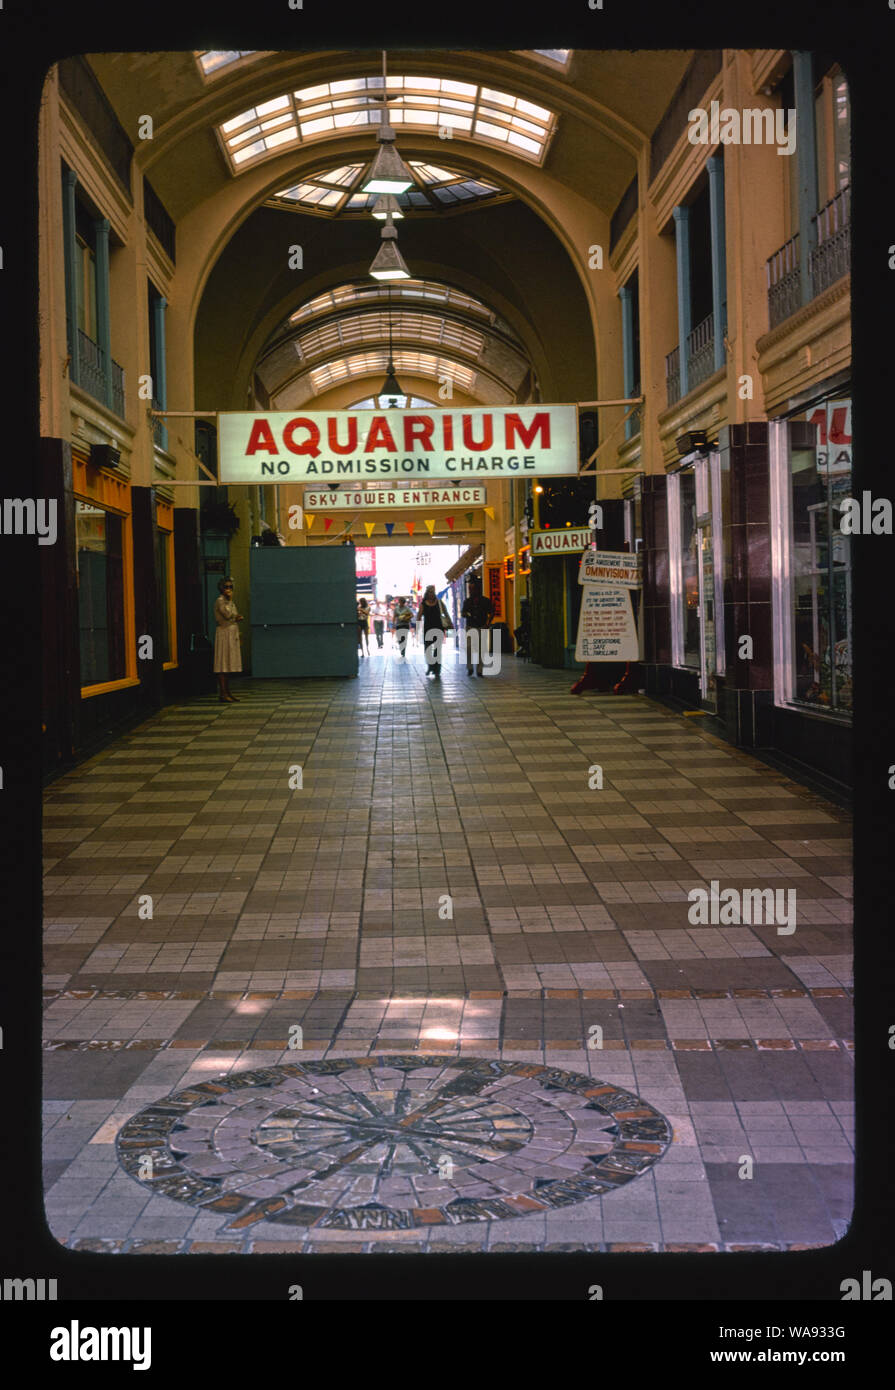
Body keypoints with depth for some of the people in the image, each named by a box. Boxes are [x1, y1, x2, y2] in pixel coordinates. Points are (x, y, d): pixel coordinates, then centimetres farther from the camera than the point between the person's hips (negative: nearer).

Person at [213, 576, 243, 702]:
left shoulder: (229, 602, 18)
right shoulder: (220, 601, -10)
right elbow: (227, 614, -21)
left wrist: (237, 617, 1)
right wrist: (230, 599, -11)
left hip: (232, 634, 9)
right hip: (224, 633, -9)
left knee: (228, 665, 10)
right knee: (223, 664, -10)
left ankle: (227, 693, 13)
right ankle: (223, 694, -12)